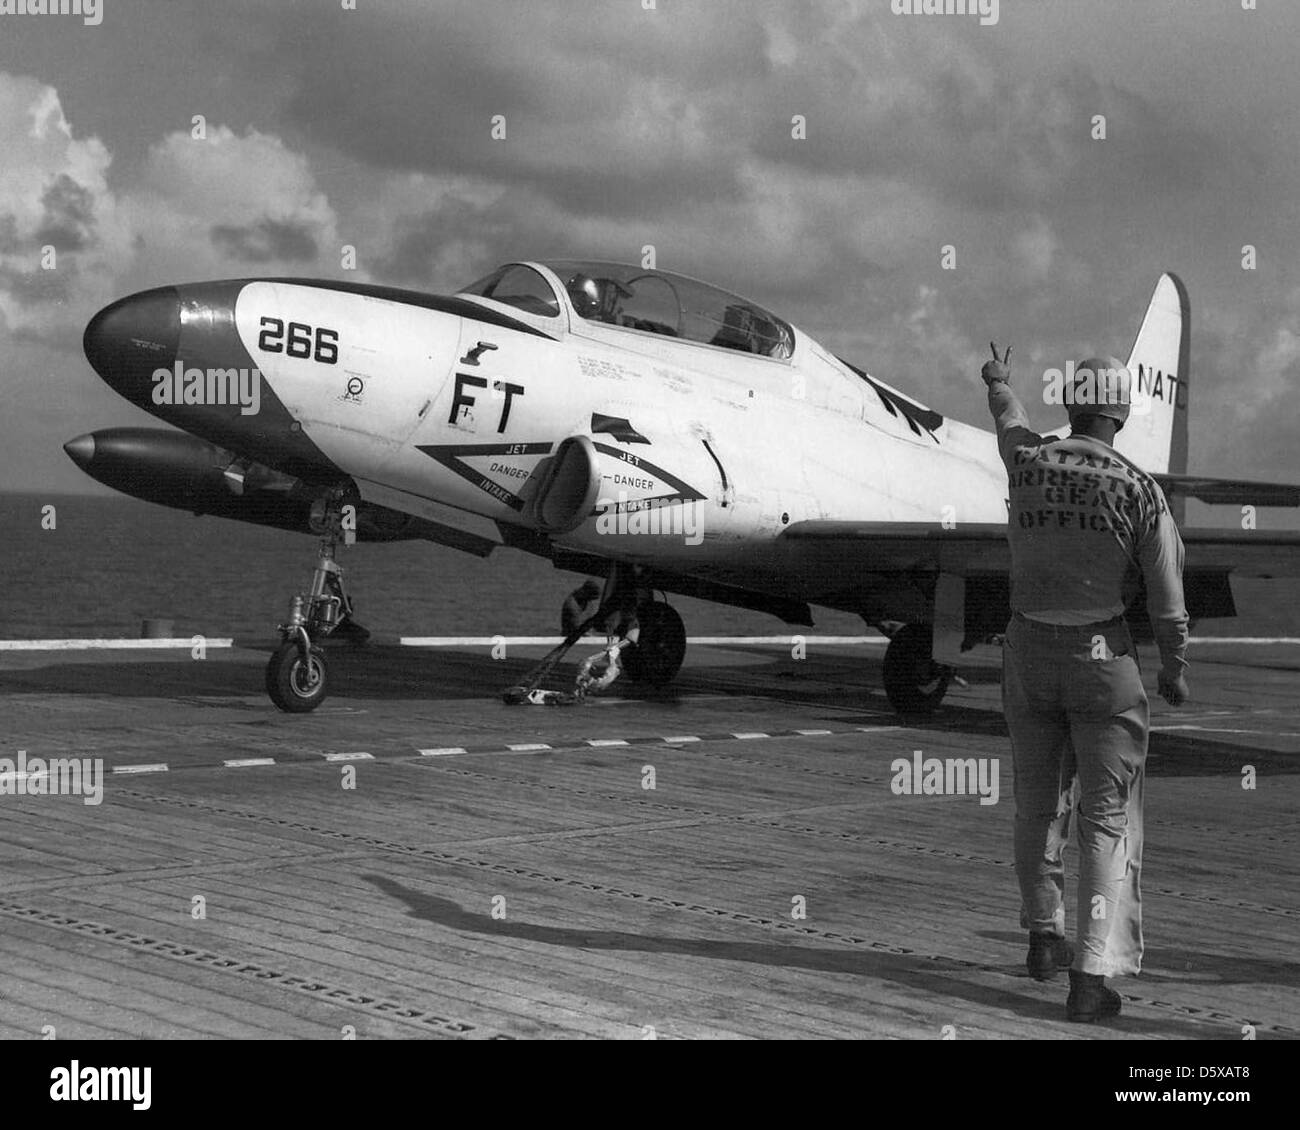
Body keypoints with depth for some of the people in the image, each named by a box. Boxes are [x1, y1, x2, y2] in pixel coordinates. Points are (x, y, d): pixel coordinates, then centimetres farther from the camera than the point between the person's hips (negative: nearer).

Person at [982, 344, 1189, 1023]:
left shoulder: (1026, 463, -3)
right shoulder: (1140, 491, -11)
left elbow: (1009, 420, 23)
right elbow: (1167, 602, -7)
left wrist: (997, 381, 46)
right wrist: (1174, 673, 10)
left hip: (1028, 649, 3)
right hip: (1103, 658, -3)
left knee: (1038, 803, 20)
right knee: (1109, 817, -1)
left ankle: (1044, 934, 34)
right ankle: (1092, 973, -9)